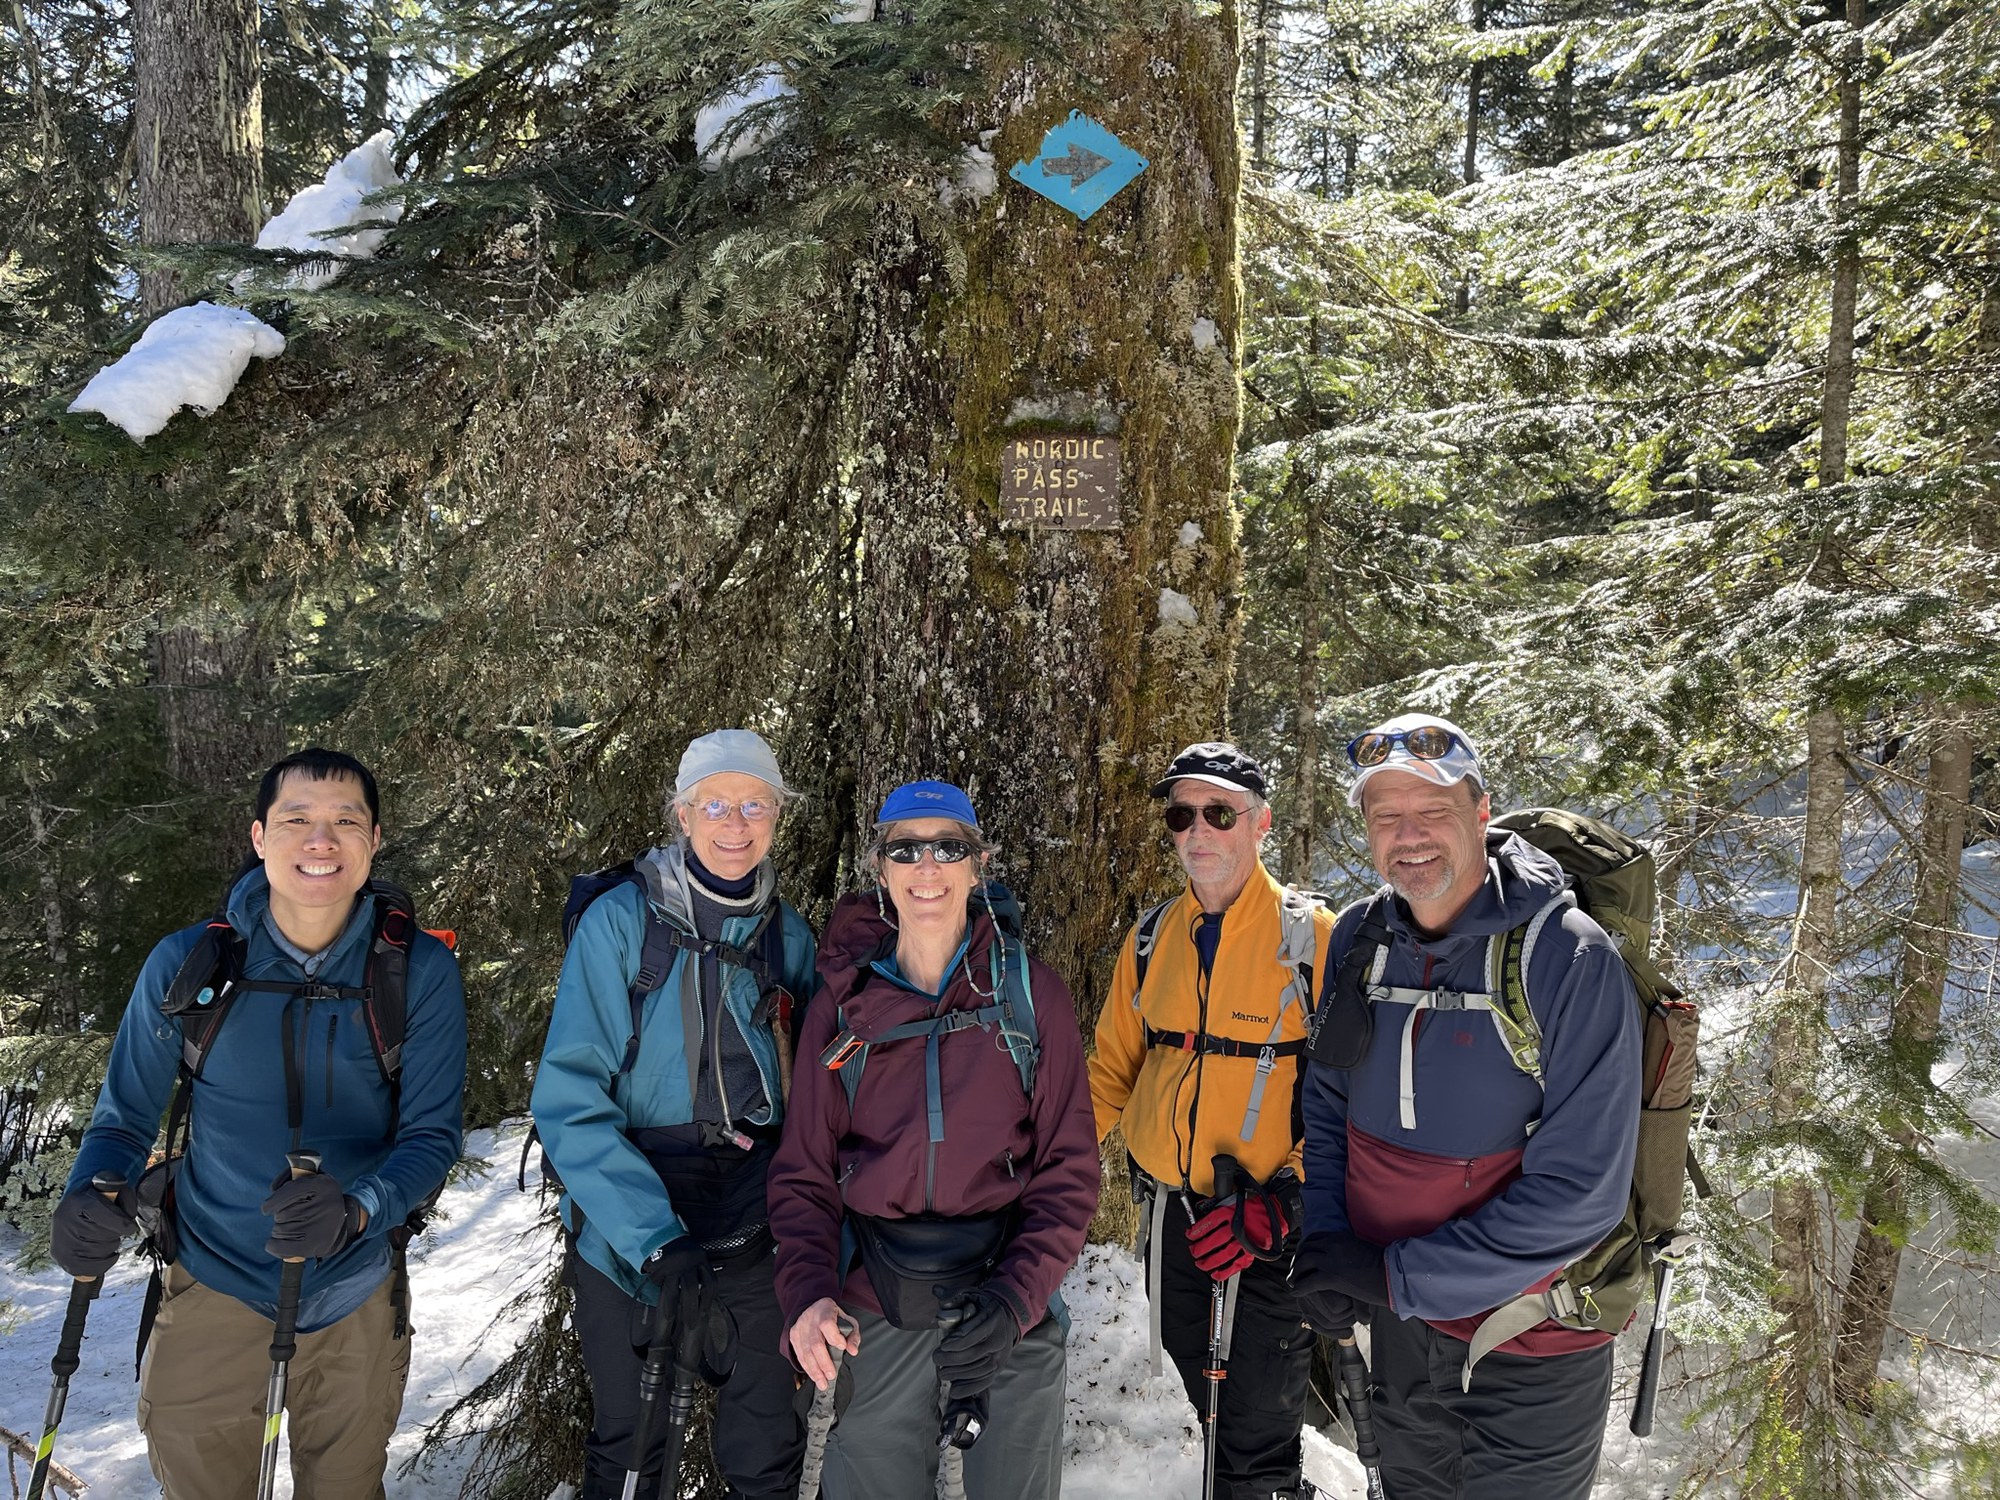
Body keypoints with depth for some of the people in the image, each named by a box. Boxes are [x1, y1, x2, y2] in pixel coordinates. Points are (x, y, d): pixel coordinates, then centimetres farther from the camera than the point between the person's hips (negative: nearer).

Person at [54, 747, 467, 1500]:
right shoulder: (186, 965, -10)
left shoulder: (421, 972, -12)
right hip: (215, 1289, 0)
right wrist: (91, 1196, -23)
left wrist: (358, 1208, -32)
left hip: (356, 1300, 1)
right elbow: (125, 1117, -1)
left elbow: (432, 1133, -12)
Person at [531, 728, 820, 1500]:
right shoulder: (621, 921, -10)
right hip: (626, 1239, -3)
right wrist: (652, 1237, -24)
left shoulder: (789, 934, 3)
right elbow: (569, 1096, -15)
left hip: (752, 1234, 3)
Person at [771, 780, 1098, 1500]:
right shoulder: (843, 1002, 1)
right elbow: (804, 1173, 3)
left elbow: (1068, 1166, -4)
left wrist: (1015, 1297, -17)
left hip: (1011, 1290, -1)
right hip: (878, 1304, 1)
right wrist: (807, 1293, -14)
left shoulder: (1029, 990, -3)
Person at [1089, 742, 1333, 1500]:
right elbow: (1112, 1069, 13)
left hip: (1272, 1231, -5)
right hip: (1169, 1219, 5)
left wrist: (1276, 1206, -21)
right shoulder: (1151, 939, 5)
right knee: (1211, 1406, 19)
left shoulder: (1312, 938, -10)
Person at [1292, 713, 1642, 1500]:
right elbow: (1327, 1102, 8)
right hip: (1398, 1328, 5)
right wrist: (1323, 1248, -7)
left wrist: (1396, 1276, -22)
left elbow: (1580, 1192, -24)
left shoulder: (1569, 956, -22)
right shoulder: (1357, 940, -4)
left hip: (1529, 1357, -5)